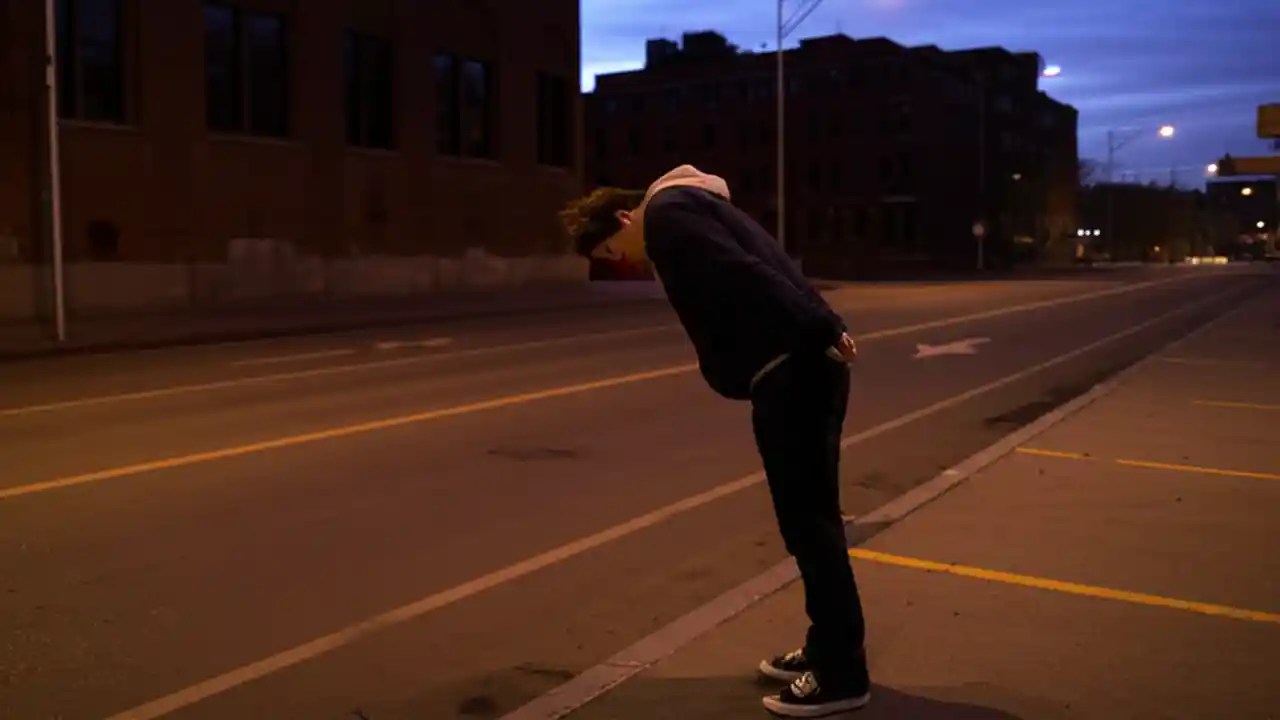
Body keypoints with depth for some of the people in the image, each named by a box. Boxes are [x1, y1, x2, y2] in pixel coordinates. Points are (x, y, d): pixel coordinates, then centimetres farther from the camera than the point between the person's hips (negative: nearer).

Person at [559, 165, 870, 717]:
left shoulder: (666, 213, -5)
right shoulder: (691, 206, 27)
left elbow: (744, 276, -18)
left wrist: (821, 333, -24)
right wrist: (825, 329, 12)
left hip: (790, 373, -10)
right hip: (805, 367, 10)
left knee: (809, 522, -3)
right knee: (809, 520, 16)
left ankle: (841, 674, 7)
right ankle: (826, 650, 28)